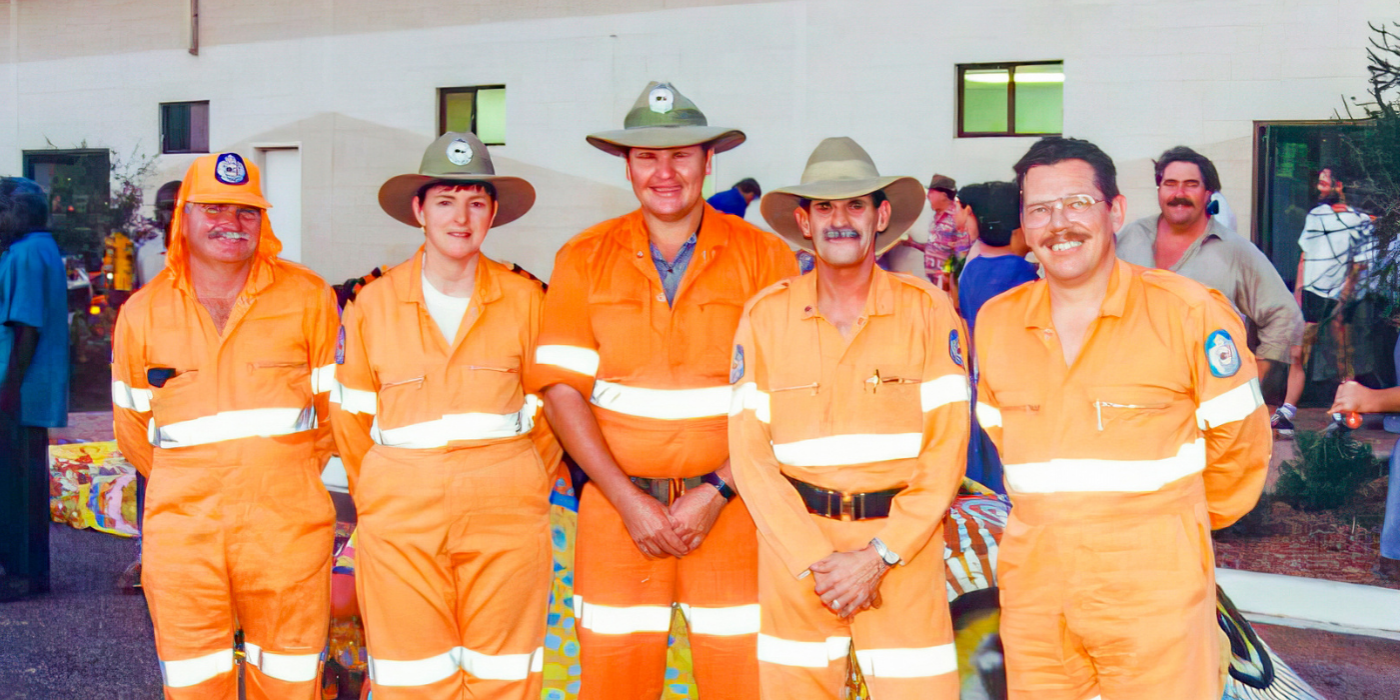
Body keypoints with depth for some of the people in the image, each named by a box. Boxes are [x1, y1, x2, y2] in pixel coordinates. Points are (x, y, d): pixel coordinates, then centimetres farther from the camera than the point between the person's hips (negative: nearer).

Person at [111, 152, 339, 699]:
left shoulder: (307, 296, 2)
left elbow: (335, 403, 10)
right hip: (183, 525, 1)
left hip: (286, 520, -1)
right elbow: (133, 427, 17)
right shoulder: (142, 312, 7)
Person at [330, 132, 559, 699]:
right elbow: (351, 418, 10)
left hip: (505, 522, 0)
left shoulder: (524, 300, 3)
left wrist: (530, 491, 9)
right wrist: (376, 500, 12)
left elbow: (546, 409, 10)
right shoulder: (374, 303, 3)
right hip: (400, 522, 0)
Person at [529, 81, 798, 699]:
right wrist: (630, 501, -8)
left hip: (731, 507, -1)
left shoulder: (764, 257, 0)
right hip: (618, 505, 1)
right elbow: (562, 392, 0)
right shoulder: (584, 260, 4)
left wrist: (718, 491, -11)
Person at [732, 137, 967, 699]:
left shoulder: (927, 309, 0)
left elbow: (948, 446, -3)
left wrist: (878, 556, -10)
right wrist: (816, 561, -9)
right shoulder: (765, 316, 2)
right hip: (794, 550, 1)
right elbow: (749, 451, -1)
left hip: (904, 550, -1)